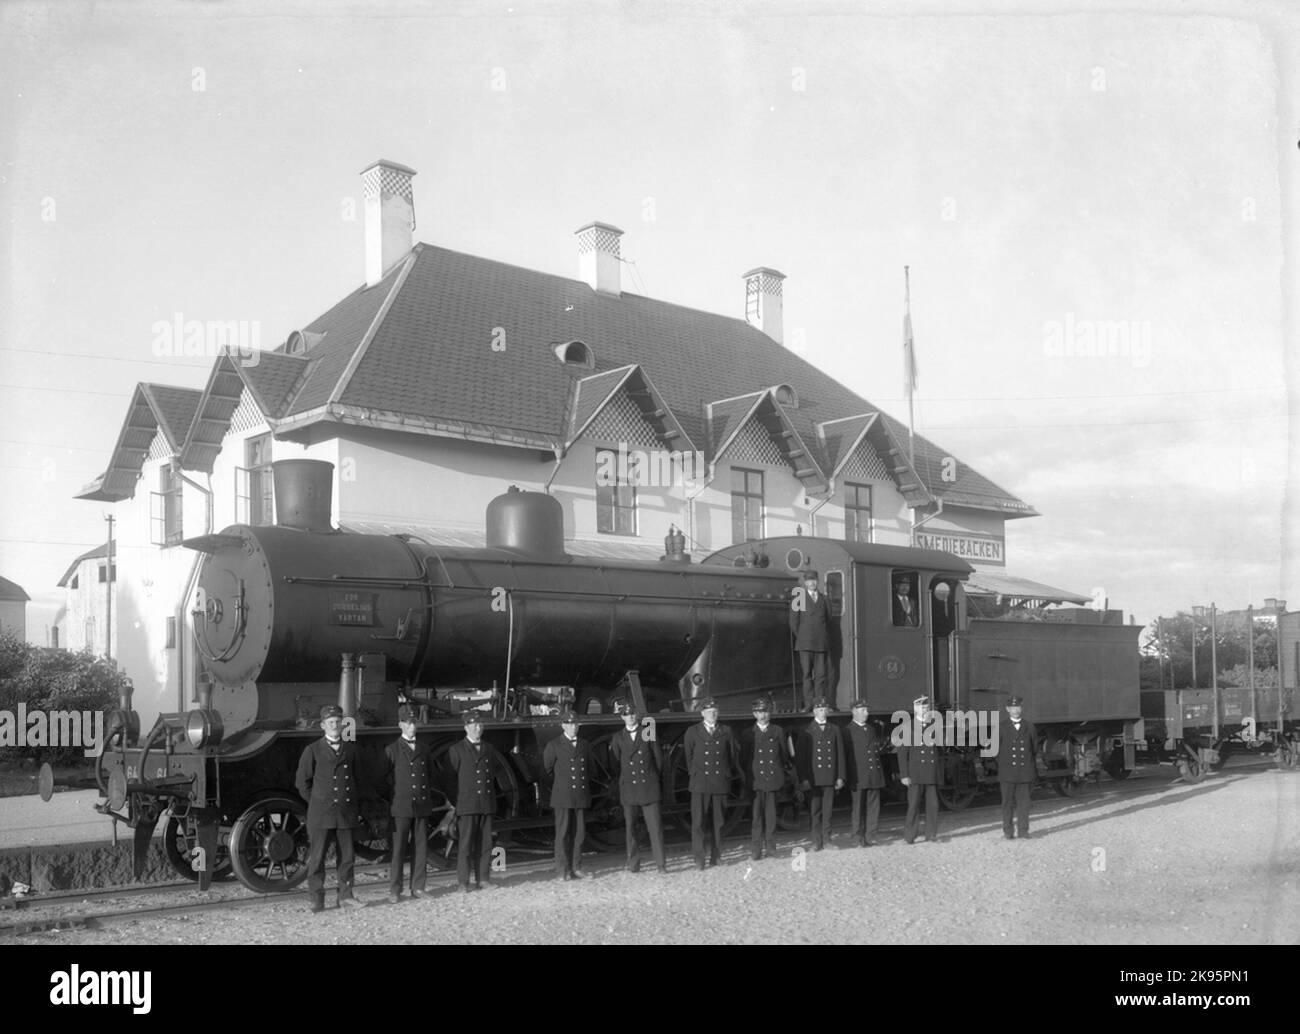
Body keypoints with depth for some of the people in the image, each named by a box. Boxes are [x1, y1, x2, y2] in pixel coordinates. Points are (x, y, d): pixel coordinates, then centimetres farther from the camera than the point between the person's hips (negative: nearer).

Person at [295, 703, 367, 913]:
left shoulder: (350, 749, 10)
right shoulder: (313, 751, -1)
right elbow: (303, 783, 4)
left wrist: (357, 807, 12)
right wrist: (318, 803, 3)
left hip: (347, 813, 3)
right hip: (321, 815, -3)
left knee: (347, 857, 6)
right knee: (317, 857, 1)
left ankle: (345, 896, 16)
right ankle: (315, 899, 9)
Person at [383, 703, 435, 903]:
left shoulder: (424, 749, 13)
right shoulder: (391, 750, 0)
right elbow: (386, 777, 2)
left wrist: (428, 796, 10)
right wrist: (397, 793, -3)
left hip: (422, 806, 4)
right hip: (402, 806, -4)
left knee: (421, 848, 5)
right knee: (398, 849, -3)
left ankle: (417, 887, 13)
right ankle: (395, 890, 3)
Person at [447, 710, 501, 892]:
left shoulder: (489, 749, 15)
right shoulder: (456, 750, 0)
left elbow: (496, 770, 25)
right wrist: (456, 800, -3)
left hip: (487, 804, 4)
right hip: (466, 805, -4)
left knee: (485, 843, 5)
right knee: (465, 844, -5)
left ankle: (483, 879, 12)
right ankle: (463, 883, 0)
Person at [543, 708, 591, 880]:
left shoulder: (585, 745, 13)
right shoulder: (554, 745, 0)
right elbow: (547, 770, 9)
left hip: (581, 796, 4)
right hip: (562, 796, -4)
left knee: (579, 833, 5)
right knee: (563, 833, -3)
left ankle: (576, 867, 13)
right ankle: (563, 870, 1)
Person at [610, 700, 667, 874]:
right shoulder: (618, 738, 7)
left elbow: (658, 758, 8)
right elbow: (616, 762, 14)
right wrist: (623, 780, 13)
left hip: (649, 787, -1)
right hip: (628, 788, 1)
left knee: (655, 826, -5)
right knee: (630, 826, 4)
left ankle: (661, 863, -2)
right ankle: (634, 864, 13)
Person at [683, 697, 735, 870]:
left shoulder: (725, 732, 9)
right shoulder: (692, 732, 4)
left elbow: (732, 755, 17)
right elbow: (688, 757, 12)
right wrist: (694, 773, 10)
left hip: (720, 783, 2)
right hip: (700, 783, -2)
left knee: (718, 822, 5)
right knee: (697, 822, -6)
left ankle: (715, 856, 15)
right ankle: (699, 859, -1)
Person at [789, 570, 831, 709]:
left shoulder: (824, 598, 16)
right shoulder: (798, 598, 6)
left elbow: (829, 619, 18)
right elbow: (793, 622, 5)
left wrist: (826, 638, 11)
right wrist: (800, 639, 0)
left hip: (821, 643, 3)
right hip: (805, 644, -3)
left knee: (821, 674, 0)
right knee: (807, 674, -3)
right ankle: (808, 704, -3)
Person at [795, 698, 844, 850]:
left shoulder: (833, 730, 12)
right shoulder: (807, 732, 2)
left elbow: (840, 754, 12)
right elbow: (800, 756, -1)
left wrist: (840, 776, 5)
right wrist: (803, 779, -8)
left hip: (830, 778, 2)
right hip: (813, 778, -2)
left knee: (827, 810, 3)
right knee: (815, 811, 0)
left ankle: (826, 840, 11)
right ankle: (817, 841, 7)